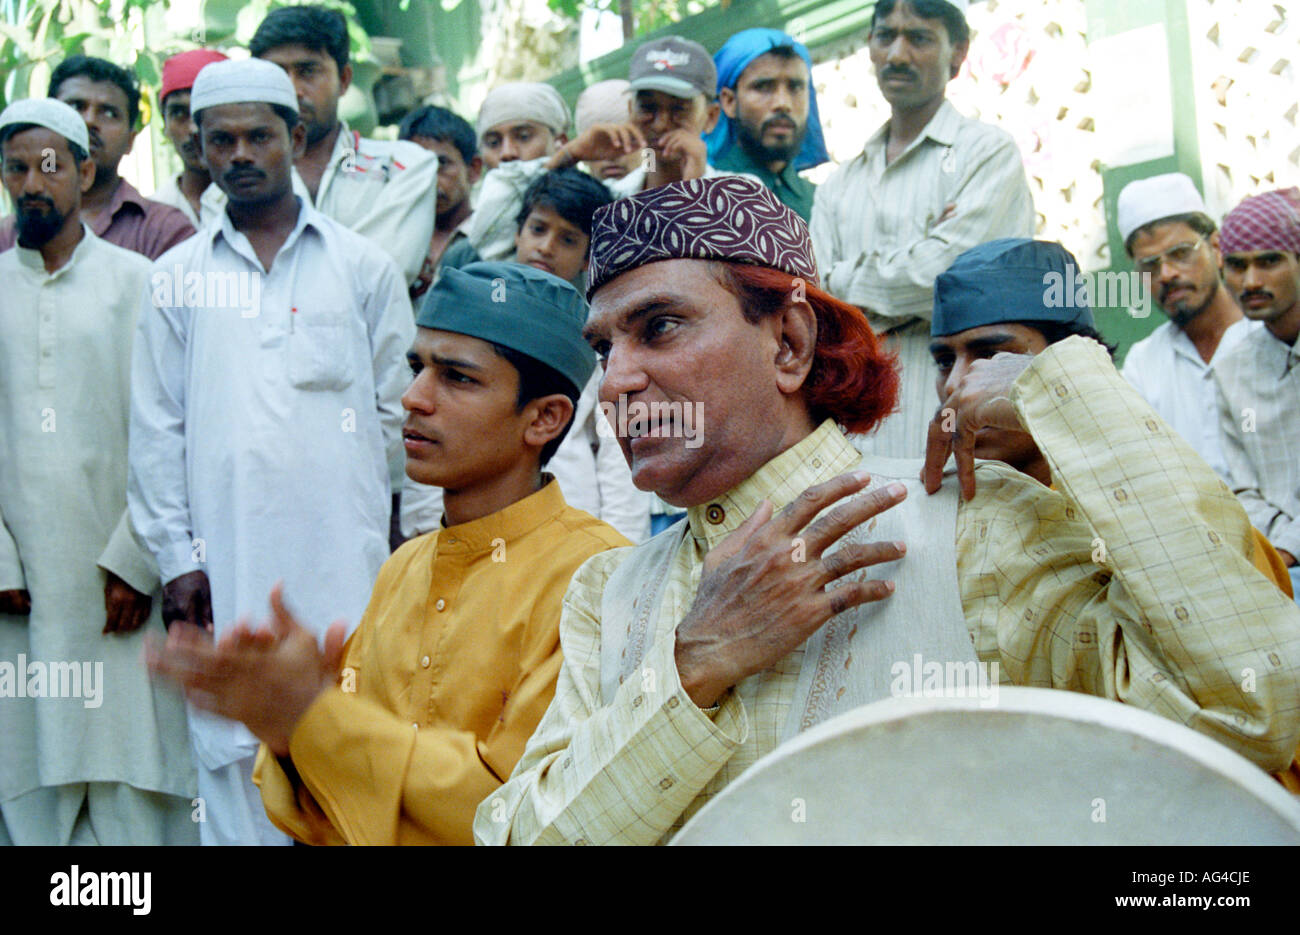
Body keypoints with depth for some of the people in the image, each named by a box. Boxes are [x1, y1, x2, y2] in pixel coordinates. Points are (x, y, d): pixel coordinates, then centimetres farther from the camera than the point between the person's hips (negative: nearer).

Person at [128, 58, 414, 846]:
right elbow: (158, 428, 8)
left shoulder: (364, 266, 7)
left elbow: (399, 412, 8)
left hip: (345, 559, -1)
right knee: (235, 752, 2)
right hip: (226, 565, 1)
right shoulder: (178, 278, 9)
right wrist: (177, 557, 1)